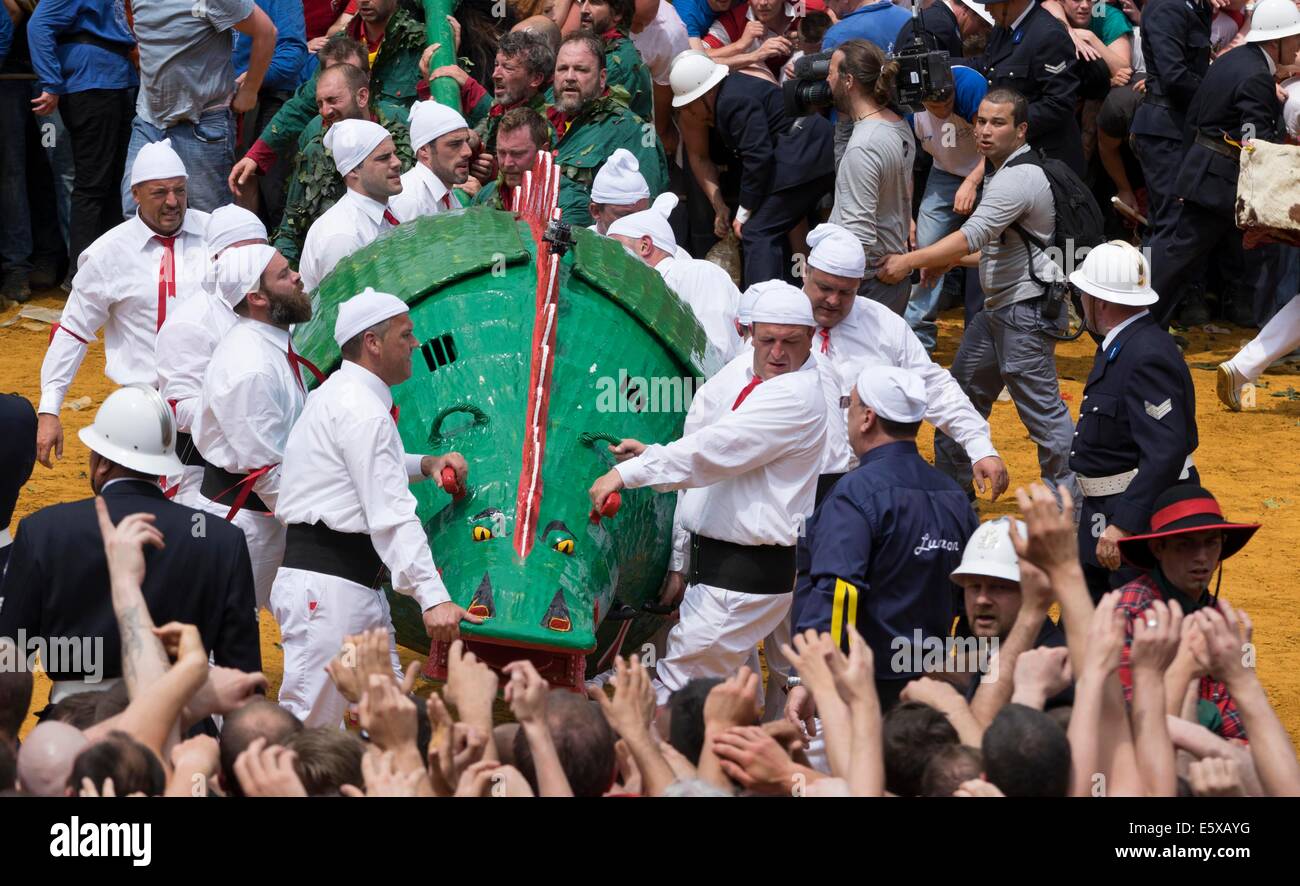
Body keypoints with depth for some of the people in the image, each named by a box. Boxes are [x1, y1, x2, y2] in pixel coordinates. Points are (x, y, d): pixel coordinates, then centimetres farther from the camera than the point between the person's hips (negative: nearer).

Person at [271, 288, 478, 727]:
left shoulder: (335, 394, 18)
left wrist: (424, 464, 19)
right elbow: (391, 515, -22)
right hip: (327, 587, -11)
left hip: (358, 586, 11)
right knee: (307, 727, -12)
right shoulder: (361, 411, -15)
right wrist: (433, 597, -27)